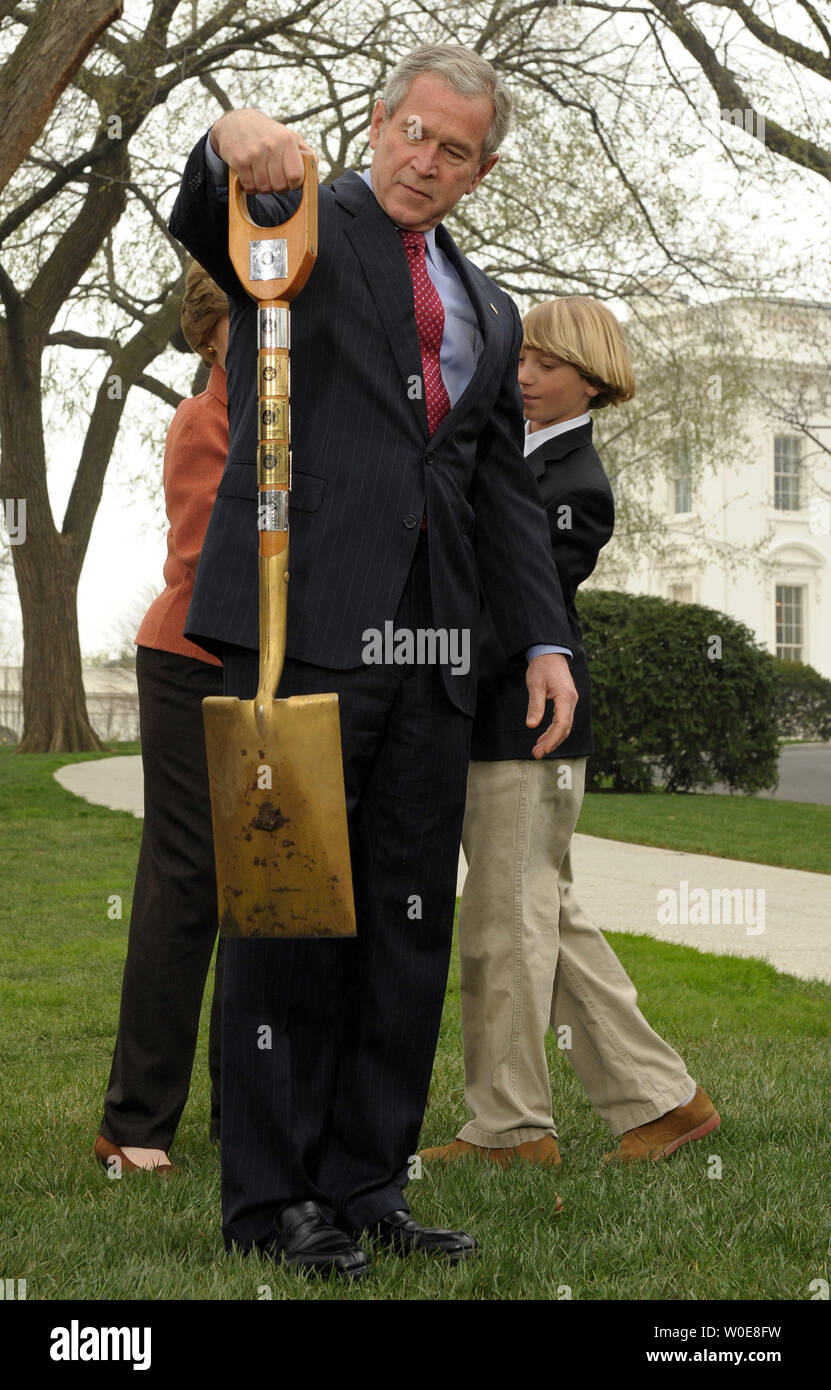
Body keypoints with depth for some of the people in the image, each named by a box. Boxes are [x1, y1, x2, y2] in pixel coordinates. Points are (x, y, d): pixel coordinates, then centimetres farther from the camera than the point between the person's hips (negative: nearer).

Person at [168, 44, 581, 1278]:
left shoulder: (487, 310, 23)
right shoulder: (300, 223, 8)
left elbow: (505, 490, 21)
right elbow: (203, 216, -14)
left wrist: (545, 639, 9)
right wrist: (237, 150, -38)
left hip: (430, 645, 6)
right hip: (308, 620, -6)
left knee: (410, 915, 5)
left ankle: (366, 1182, 13)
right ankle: (268, 1198, 2)